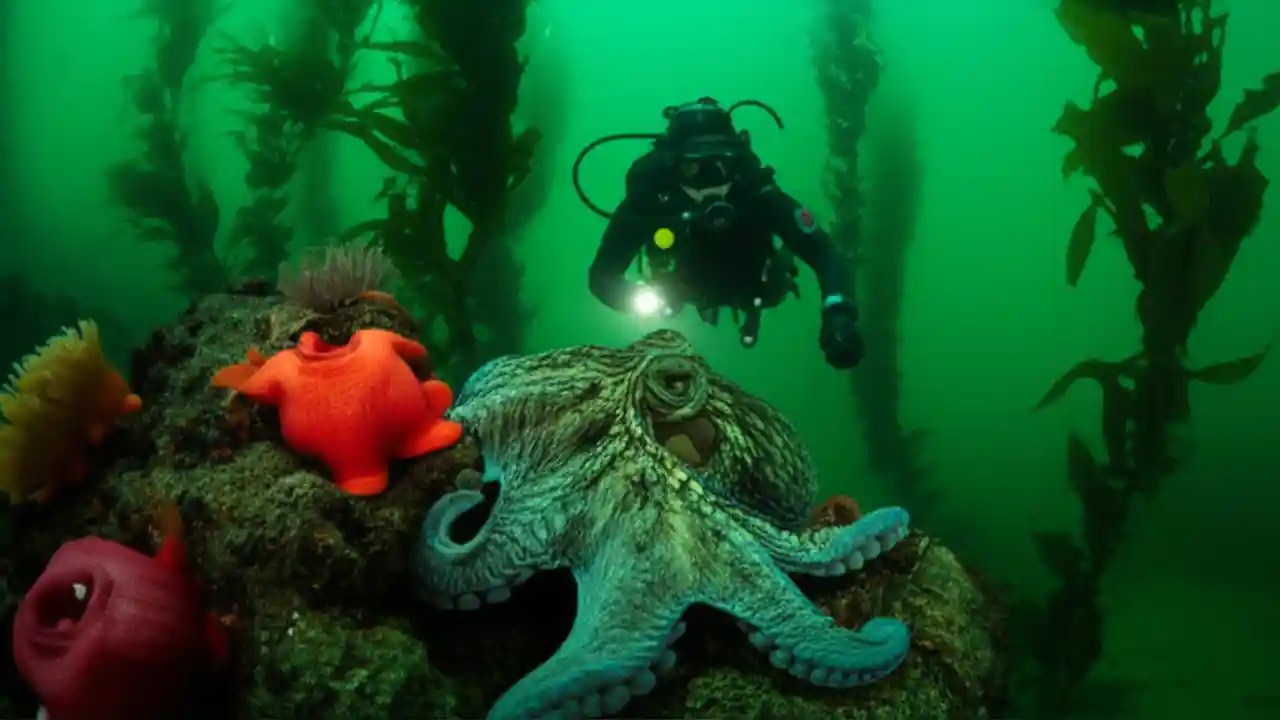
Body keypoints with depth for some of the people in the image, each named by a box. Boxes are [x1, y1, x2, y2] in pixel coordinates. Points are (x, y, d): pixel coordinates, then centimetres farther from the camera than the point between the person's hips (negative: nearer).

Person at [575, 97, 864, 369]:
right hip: (683, 290, 1)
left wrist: (839, 314, -64)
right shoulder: (651, 195, -42)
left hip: (747, 288, 0)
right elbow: (600, 276, -36)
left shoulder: (754, 190, -43)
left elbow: (824, 252, -44)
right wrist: (641, 299, -57)